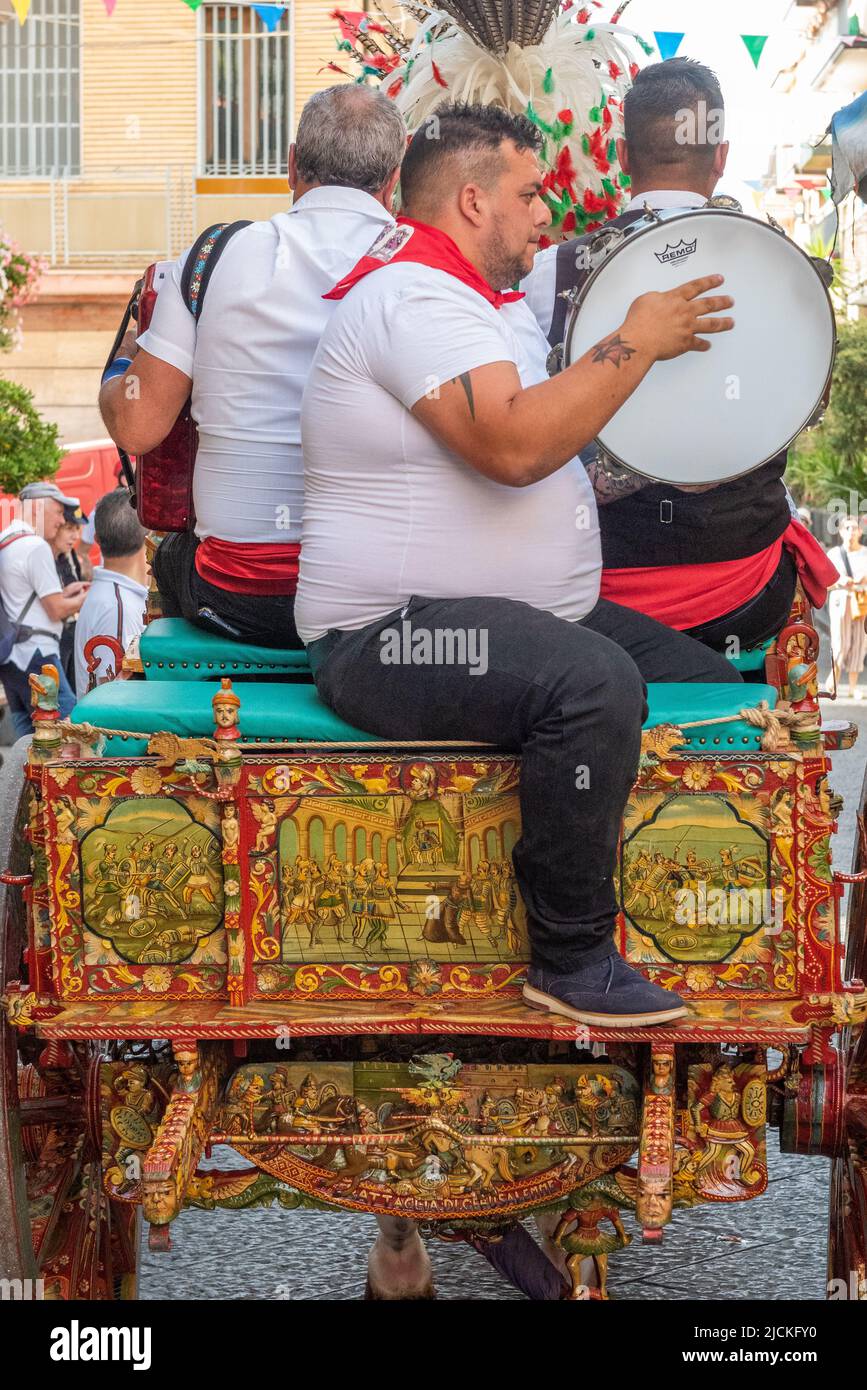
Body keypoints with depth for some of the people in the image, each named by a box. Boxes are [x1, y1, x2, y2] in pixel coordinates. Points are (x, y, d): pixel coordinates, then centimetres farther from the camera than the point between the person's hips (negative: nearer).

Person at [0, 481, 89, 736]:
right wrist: (85, 599, 6)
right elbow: (57, 610, -12)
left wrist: (64, 592, 17)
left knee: (28, 735, 11)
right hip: (35, 656, -9)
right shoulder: (36, 547, -12)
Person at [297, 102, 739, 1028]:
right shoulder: (412, 294, -15)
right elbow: (515, 445, -29)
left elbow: (553, 430, 32)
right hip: (391, 634, -11)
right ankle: (573, 960, -21)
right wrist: (637, 343, -19)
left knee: (713, 687, 4)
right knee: (593, 683, -35)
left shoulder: (485, 300, 21)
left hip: (530, 609, 11)